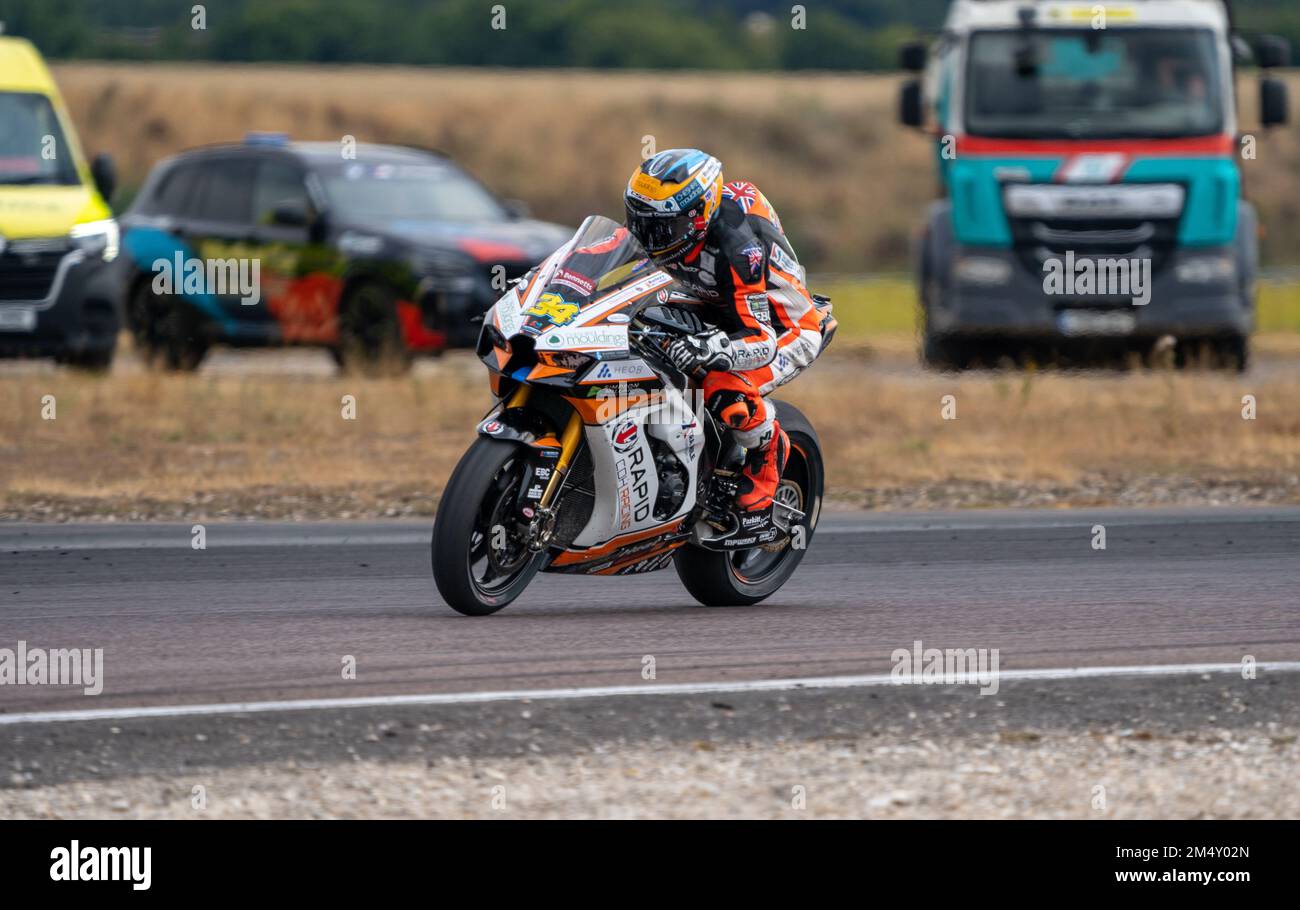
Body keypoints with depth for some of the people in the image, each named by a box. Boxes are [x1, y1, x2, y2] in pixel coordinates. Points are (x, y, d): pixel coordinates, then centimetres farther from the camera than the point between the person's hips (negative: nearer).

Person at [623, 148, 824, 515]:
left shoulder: (737, 249, -37)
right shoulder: (674, 224, -15)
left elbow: (762, 343, -41)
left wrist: (709, 350, -59)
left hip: (786, 331, -8)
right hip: (721, 316, 8)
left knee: (726, 394, -36)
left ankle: (769, 449, -5)